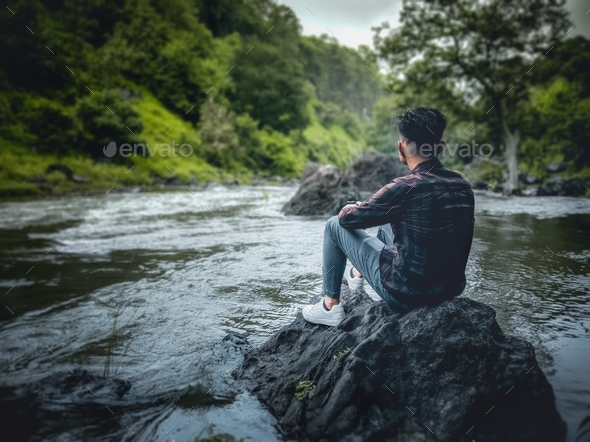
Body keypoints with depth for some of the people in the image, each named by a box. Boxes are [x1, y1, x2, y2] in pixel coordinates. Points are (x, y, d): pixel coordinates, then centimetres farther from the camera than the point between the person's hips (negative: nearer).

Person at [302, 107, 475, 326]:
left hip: (406, 294, -7)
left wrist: (352, 208, 13)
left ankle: (330, 307, 16)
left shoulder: (405, 188, -24)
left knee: (335, 225, 7)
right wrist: (373, 207, 20)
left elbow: (346, 218, -11)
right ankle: (358, 274, 52)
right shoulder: (462, 184, -4)